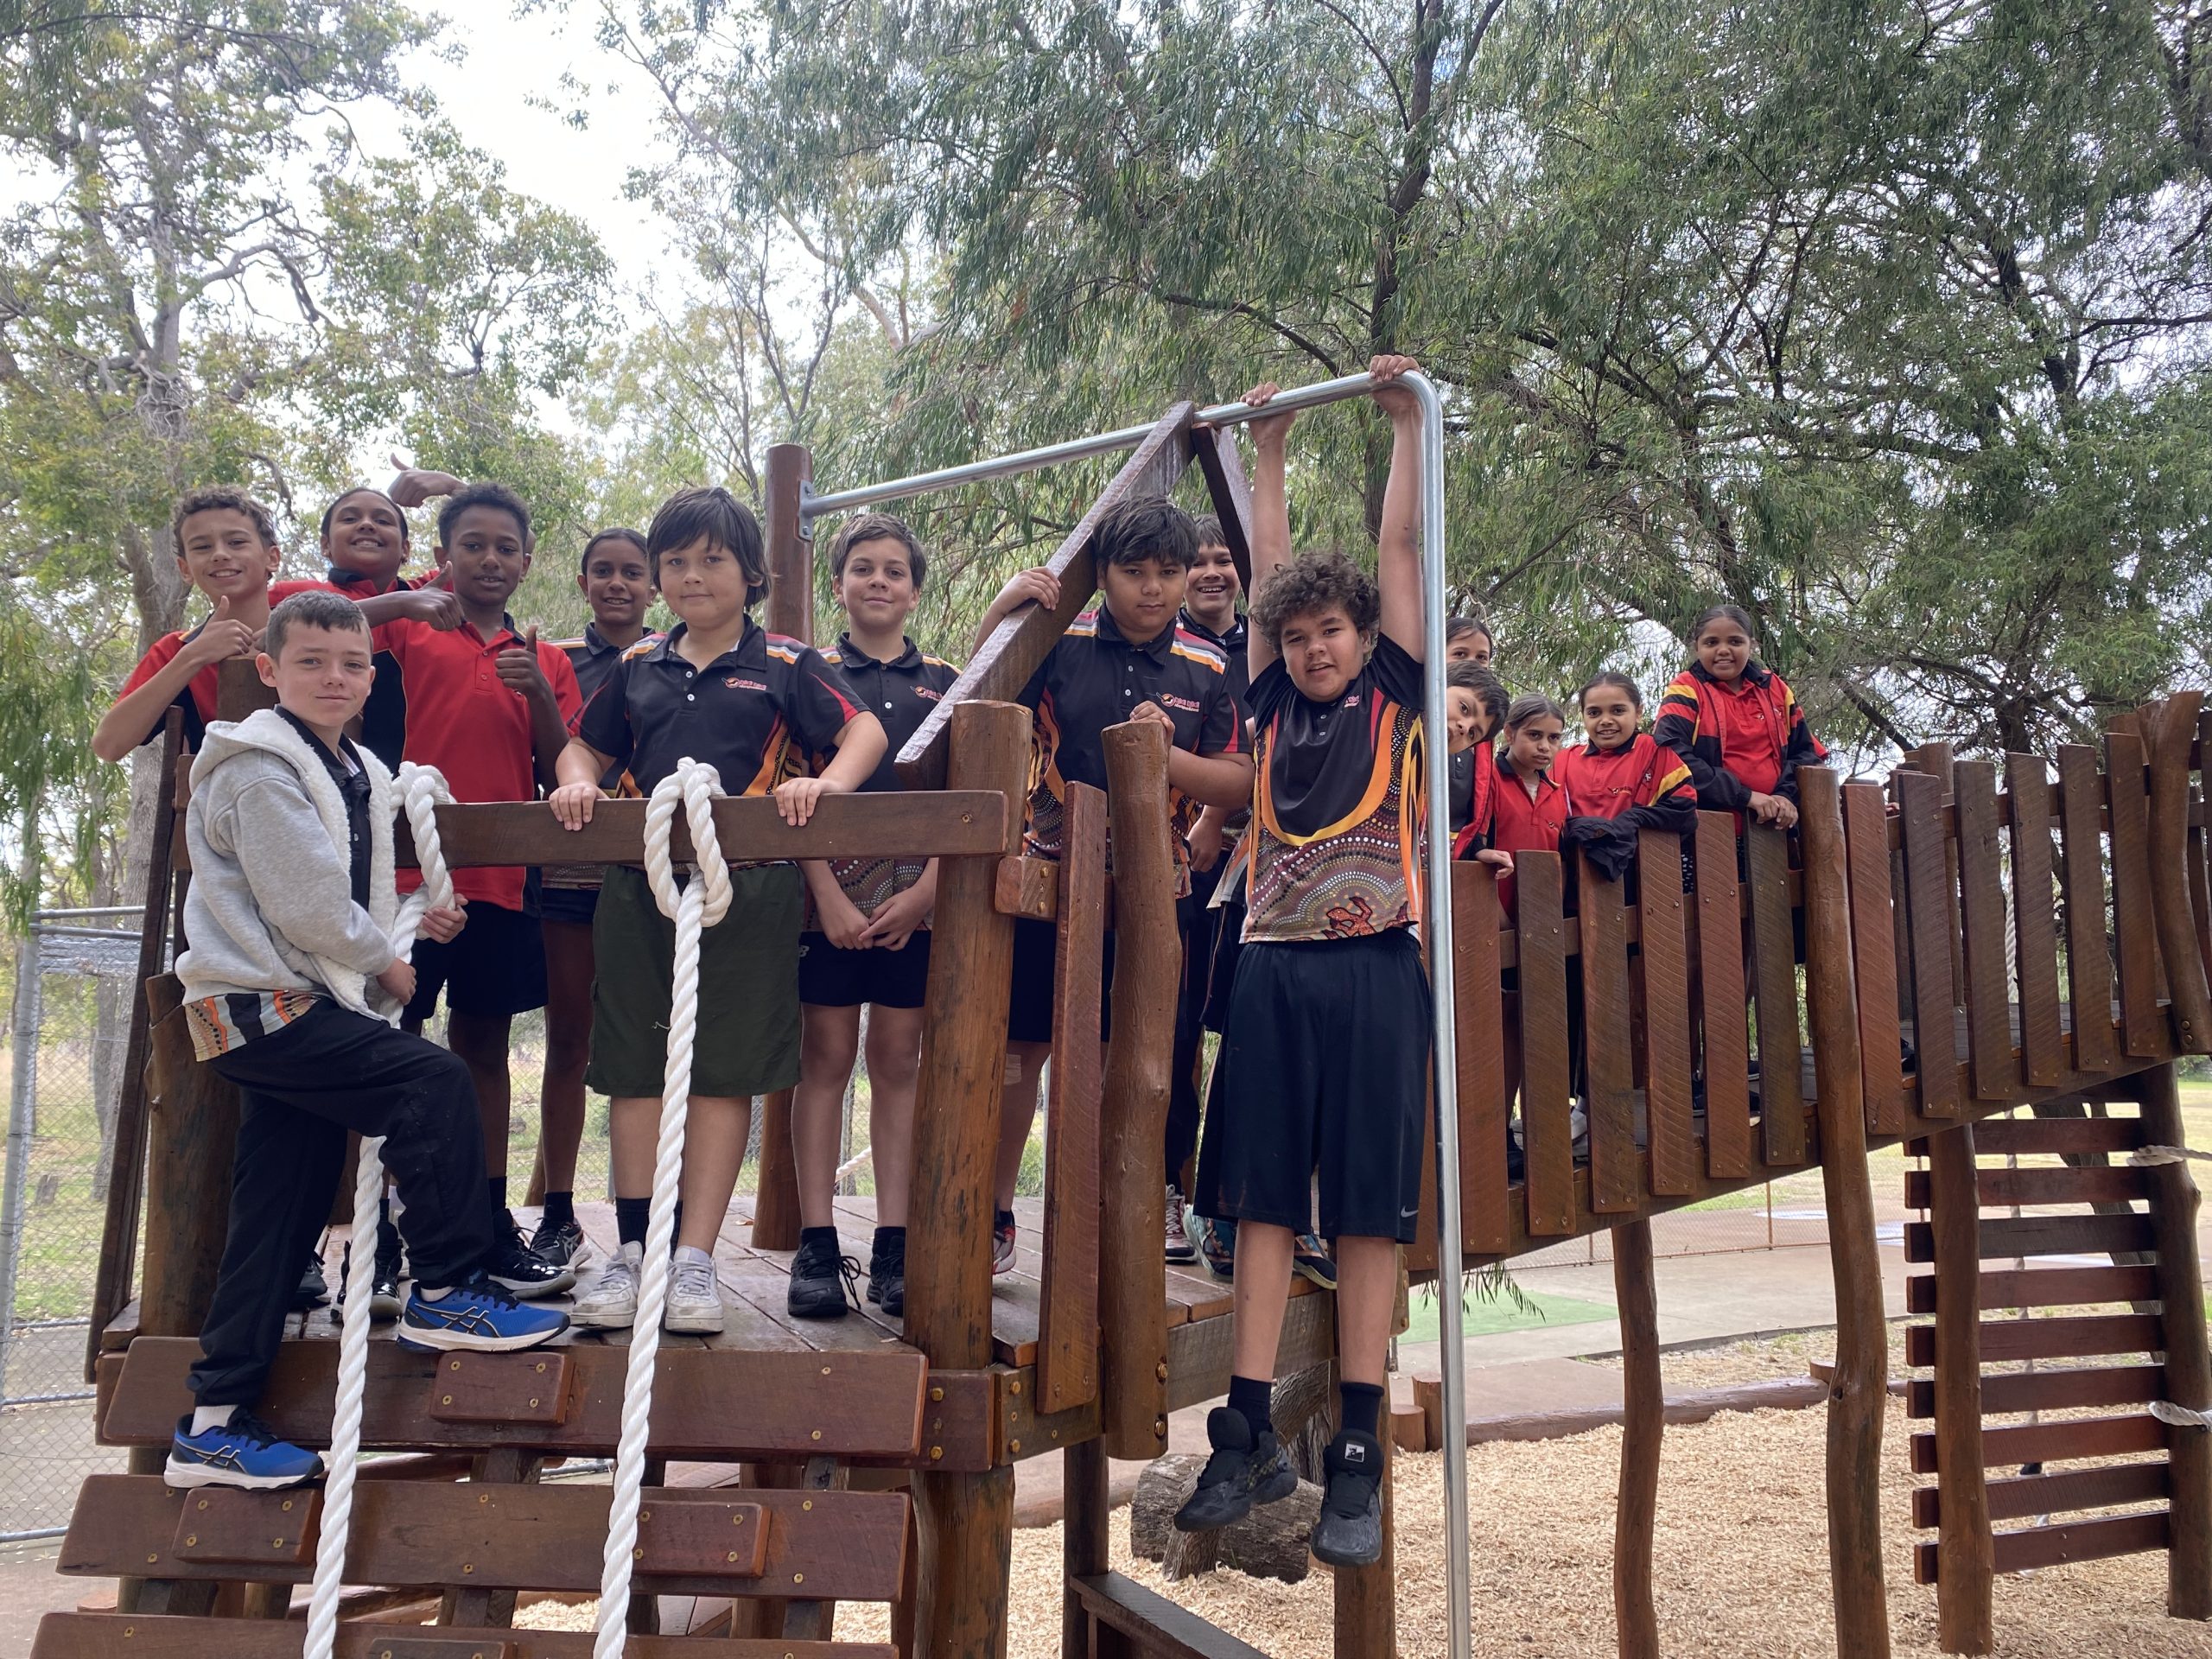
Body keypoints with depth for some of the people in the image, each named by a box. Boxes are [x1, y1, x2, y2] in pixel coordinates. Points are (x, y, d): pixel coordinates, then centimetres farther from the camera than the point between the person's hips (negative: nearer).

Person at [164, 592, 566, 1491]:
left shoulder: (357, 772, 16)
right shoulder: (262, 771, -11)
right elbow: (308, 907, -17)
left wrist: (406, 920, 8)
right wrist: (386, 964, -4)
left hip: (299, 1006, 9)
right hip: (260, 1003, -9)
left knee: (280, 1214, 8)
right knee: (434, 1080, -21)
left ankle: (215, 1422, 15)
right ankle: (446, 1293, -10)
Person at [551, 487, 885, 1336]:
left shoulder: (785, 664, 5)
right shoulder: (638, 666, 16)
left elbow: (865, 730, -2)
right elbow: (585, 747, 22)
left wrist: (826, 781, -22)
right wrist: (578, 783, 0)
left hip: (746, 889, -4)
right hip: (637, 889, 4)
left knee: (725, 1073, -1)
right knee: (635, 1071, 5)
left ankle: (695, 1258, 5)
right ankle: (635, 1251, 13)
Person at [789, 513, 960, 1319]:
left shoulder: (945, 683, 11)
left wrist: (921, 894, -6)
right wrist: (829, 896, -11)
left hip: (916, 901, 2)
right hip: (831, 895, -1)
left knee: (899, 1062, 5)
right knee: (826, 1058, 0)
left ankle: (893, 1247, 9)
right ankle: (817, 1245, 5)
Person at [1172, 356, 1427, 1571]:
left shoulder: (1392, 695, 7)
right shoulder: (1276, 704, 13)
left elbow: (1399, 548, 7)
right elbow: (1270, 569, 19)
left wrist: (1406, 425, 12)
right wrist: (1269, 455, 26)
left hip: (1372, 970, -3)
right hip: (1272, 968, 3)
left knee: (1368, 1207, 1)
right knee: (1263, 1198, 4)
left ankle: (1357, 1458, 7)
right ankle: (1247, 1437, 10)